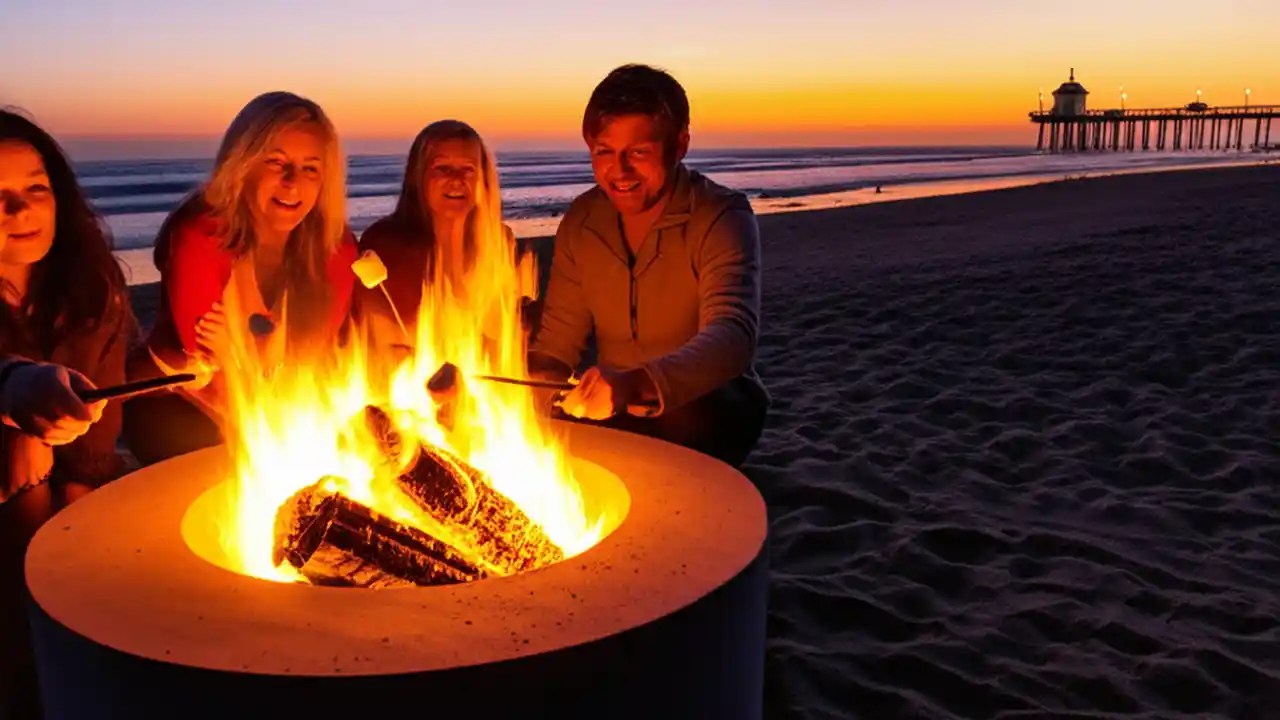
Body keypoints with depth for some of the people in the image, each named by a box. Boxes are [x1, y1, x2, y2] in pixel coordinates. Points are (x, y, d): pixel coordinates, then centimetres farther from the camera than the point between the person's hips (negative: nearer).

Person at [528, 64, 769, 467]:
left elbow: (733, 335, -34)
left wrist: (636, 384, -53)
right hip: (615, 416, 4)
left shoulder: (722, 218, -16)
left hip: (705, 408, -4)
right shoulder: (581, 222, 1)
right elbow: (555, 347, 4)